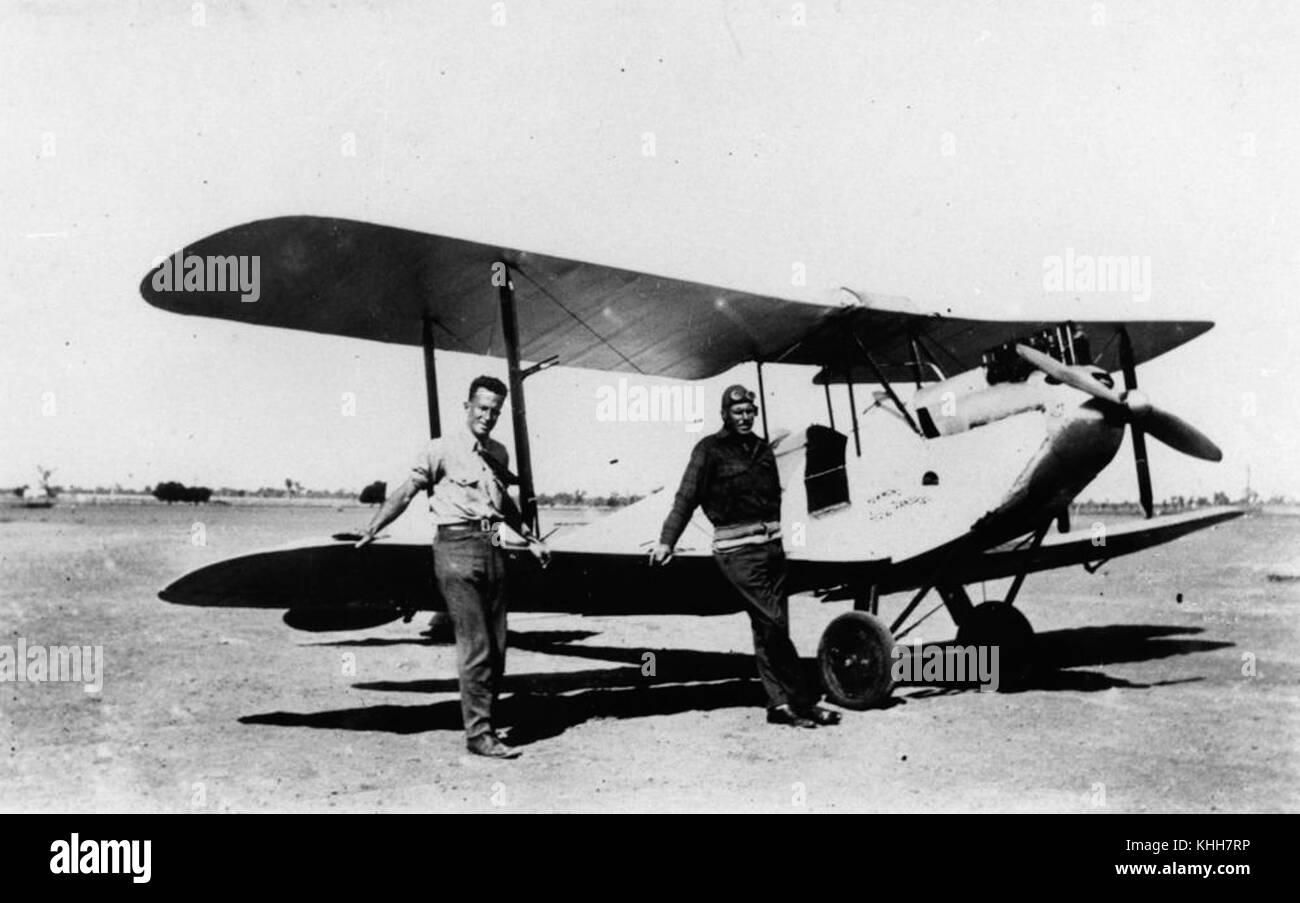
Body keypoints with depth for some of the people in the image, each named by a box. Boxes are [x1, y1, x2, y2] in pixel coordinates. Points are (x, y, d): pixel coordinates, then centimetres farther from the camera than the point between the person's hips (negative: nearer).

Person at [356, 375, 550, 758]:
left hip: (493, 547, 7)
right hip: (457, 546, -7)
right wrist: (372, 530, -19)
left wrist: (531, 539, 35)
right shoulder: (442, 450, -4)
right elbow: (406, 492, -9)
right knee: (476, 647, -8)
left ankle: (483, 721, 20)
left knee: (497, 647, 8)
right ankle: (478, 734, -2)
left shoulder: (499, 453, 16)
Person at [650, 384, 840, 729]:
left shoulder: (762, 449, 16)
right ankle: (801, 700, -5)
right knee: (775, 621, -11)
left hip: (770, 543, 6)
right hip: (737, 548, -6)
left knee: (768, 626, 8)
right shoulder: (710, 450, -2)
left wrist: (776, 537, 17)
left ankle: (780, 703, 12)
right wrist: (667, 540, -16)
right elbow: (687, 497, -7)